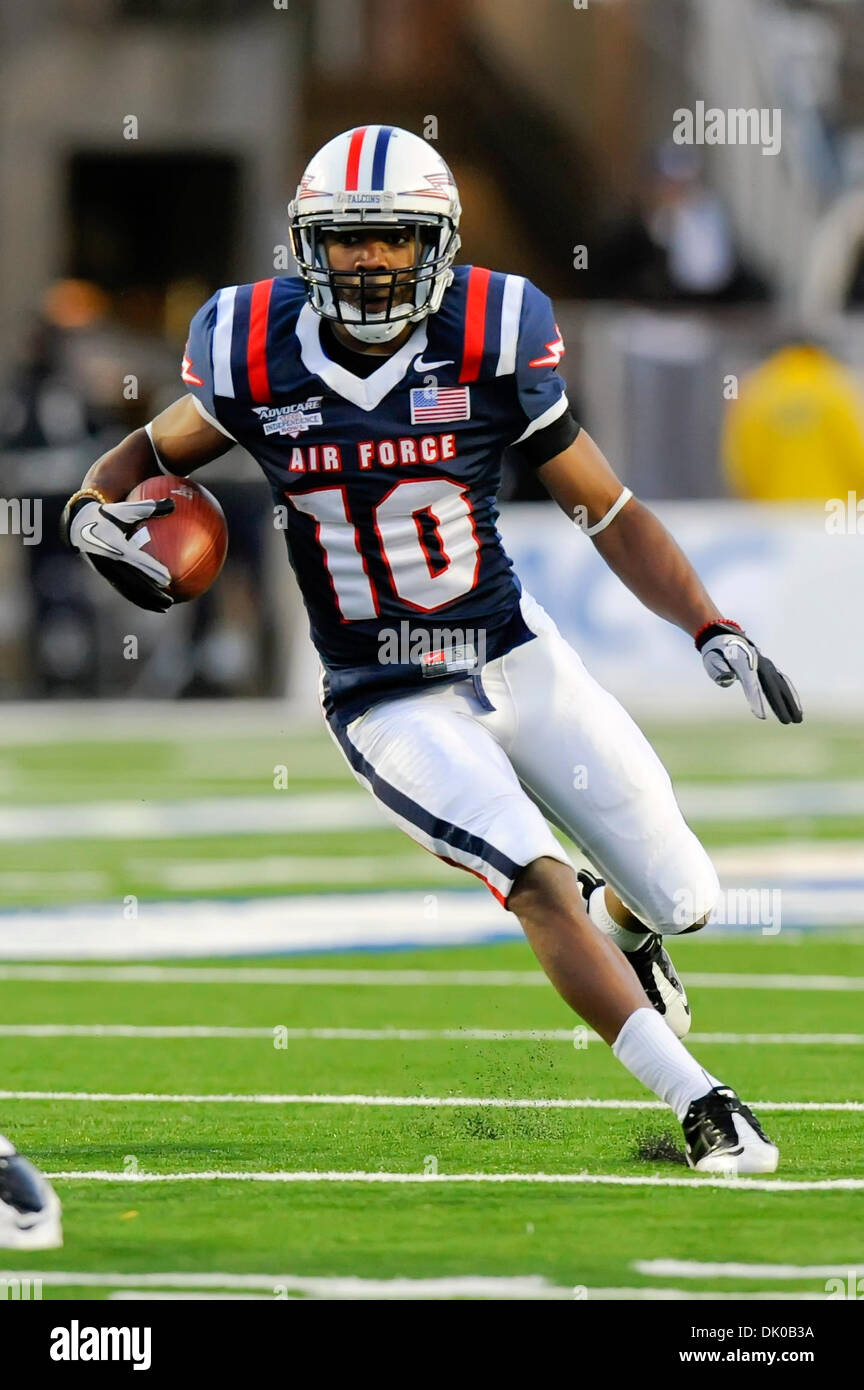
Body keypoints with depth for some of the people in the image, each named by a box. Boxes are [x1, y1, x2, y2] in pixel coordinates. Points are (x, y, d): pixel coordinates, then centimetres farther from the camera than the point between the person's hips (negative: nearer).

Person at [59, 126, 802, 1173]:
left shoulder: (490, 347, -11)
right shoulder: (259, 359, -10)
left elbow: (610, 513, -3)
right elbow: (154, 451, 9)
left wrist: (715, 633, -11)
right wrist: (95, 509, -13)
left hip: (515, 658, 2)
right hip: (389, 709, -2)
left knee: (681, 899, 5)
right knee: (540, 884, -24)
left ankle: (621, 929, 43)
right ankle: (700, 1106, -21)